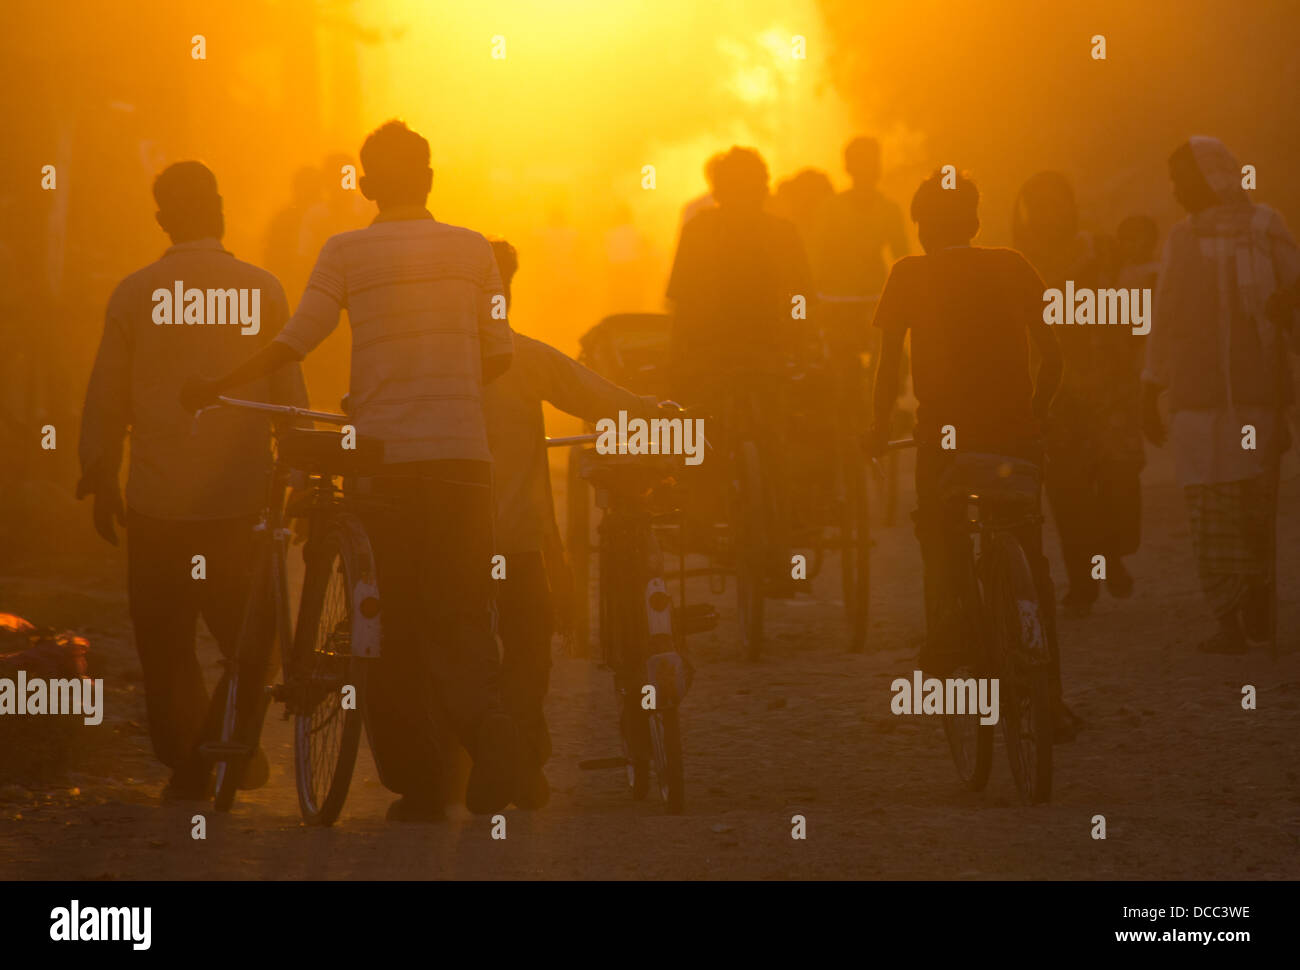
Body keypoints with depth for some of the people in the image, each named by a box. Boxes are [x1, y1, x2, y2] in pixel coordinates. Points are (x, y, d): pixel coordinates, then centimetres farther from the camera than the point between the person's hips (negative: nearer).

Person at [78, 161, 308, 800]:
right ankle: (223, 741, -3)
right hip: (242, 497, 0)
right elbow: (288, 391, 2)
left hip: (157, 503, 0)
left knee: (164, 642, 9)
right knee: (247, 635, 14)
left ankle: (185, 766, 4)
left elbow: (107, 395, 3)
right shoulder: (261, 289, -1)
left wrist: (99, 477, 14)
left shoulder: (134, 293, -1)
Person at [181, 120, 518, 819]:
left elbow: (297, 339, -5)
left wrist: (218, 388, 7)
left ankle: (416, 783, 6)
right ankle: (484, 720, -23)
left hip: (380, 454, -1)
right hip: (461, 454, 1)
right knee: (459, 612, 5)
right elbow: (497, 356, 8)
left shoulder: (346, 251, 0)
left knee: (392, 624, 6)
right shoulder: (473, 249, 6)